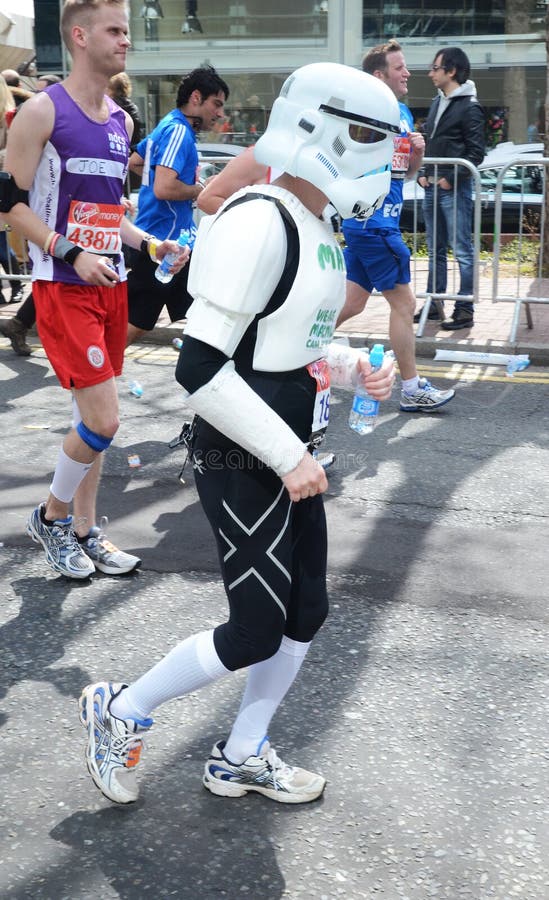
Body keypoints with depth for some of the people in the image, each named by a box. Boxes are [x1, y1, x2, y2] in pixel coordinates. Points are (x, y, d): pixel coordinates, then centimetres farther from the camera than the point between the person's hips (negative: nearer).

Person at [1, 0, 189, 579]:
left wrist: (149, 243, 7)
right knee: (101, 420, -11)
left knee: (94, 417, 12)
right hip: (62, 287, -7)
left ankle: (84, 531, 25)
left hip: (111, 282, 7)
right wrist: (72, 255, -19)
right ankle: (50, 518, 13)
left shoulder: (121, 121, 13)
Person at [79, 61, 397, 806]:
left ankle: (242, 758, 33)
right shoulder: (258, 224, -22)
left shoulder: (317, 228, 9)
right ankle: (120, 712, 22)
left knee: (306, 612, 14)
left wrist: (354, 366, 3)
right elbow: (201, 368, -26)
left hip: (290, 456, 9)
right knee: (256, 634, 0)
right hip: (242, 465, -9)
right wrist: (287, 456, -22)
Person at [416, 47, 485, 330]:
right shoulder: (437, 102, 15)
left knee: (462, 250, -6)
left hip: (454, 189, -8)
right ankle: (433, 303, 22)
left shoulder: (469, 106, -8)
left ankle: (465, 310, -4)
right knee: (436, 250, 14)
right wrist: (422, 174, 7)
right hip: (431, 188, 8)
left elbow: (476, 153, -11)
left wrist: (451, 178, -14)